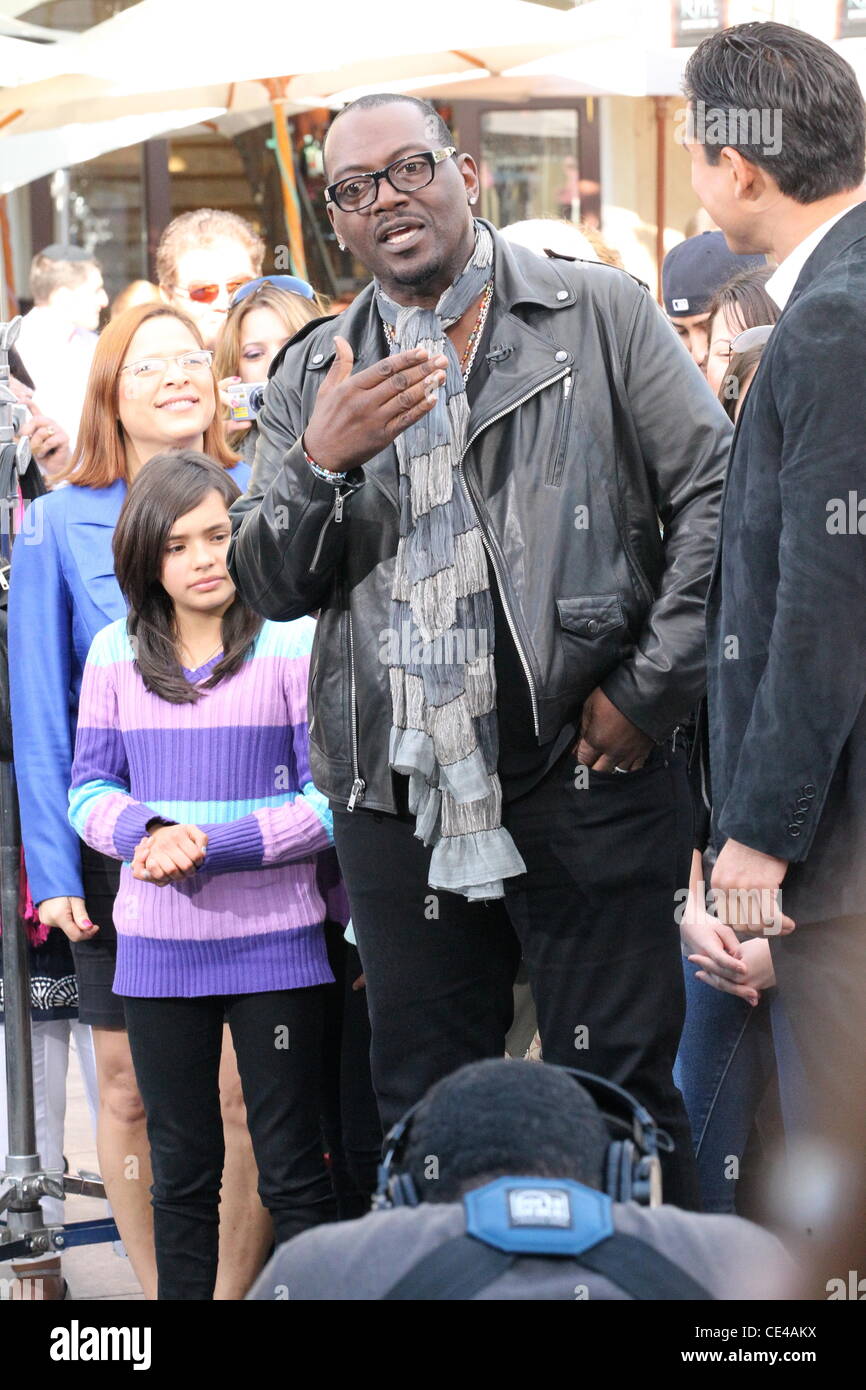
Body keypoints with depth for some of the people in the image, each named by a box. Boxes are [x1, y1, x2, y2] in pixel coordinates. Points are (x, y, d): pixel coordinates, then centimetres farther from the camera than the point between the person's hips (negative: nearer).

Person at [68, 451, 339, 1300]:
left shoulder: (293, 646, -6)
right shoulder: (116, 655, 4)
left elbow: (329, 800, -7)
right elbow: (89, 790, 7)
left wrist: (212, 847, -17)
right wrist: (147, 834, -15)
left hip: (273, 941, -3)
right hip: (155, 946, 3)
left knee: (292, 1169, 4)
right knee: (181, 1170, 13)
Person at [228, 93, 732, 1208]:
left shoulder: (600, 314, 2)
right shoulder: (313, 379, 13)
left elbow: (715, 495, -3)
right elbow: (267, 587, 8)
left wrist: (649, 689, -8)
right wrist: (322, 464, -10)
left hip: (582, 778, -4)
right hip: (398, 800, 4)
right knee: (423, 1108, 11)